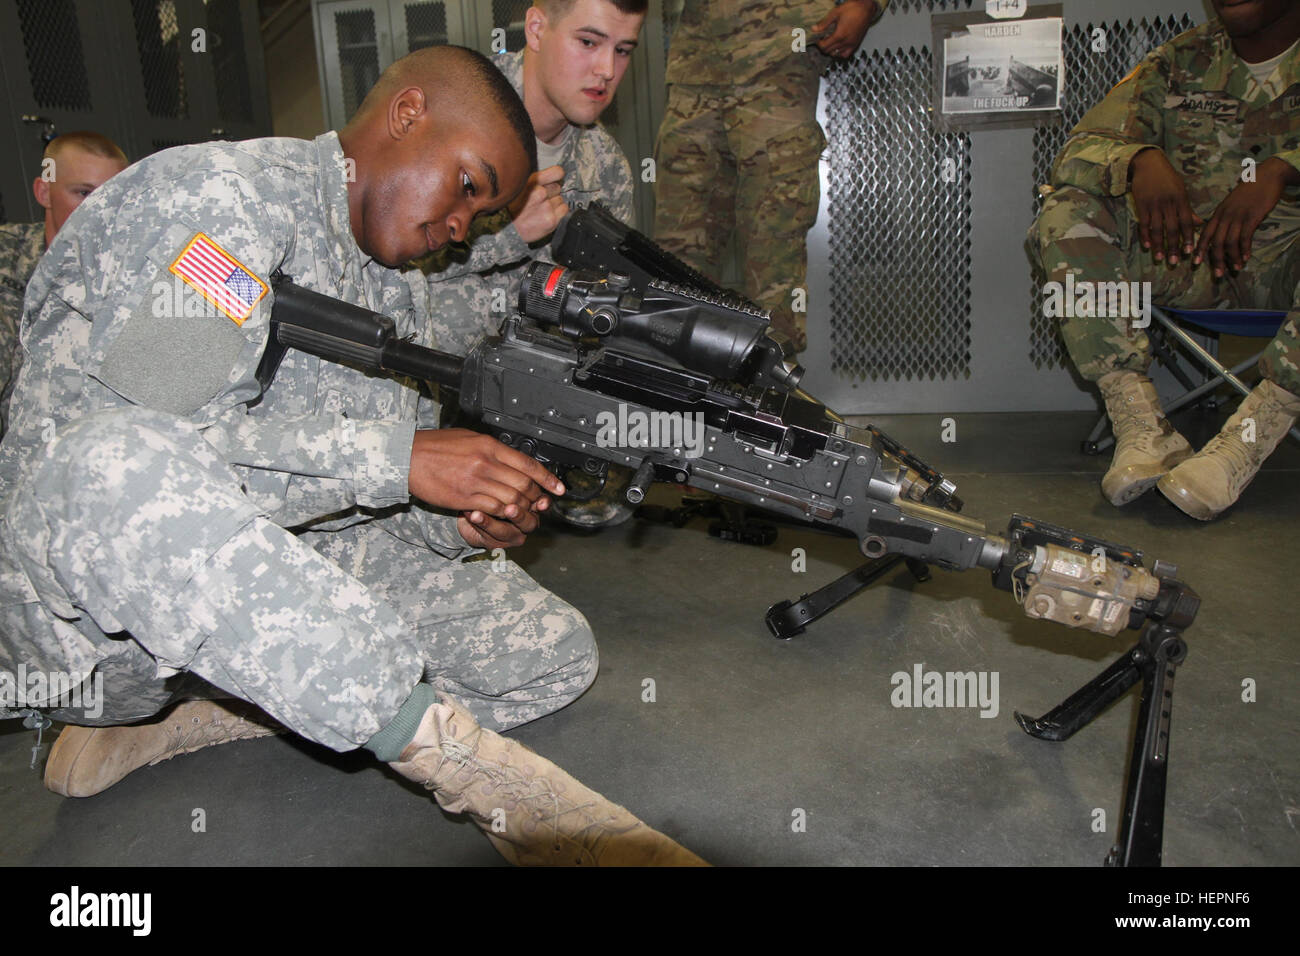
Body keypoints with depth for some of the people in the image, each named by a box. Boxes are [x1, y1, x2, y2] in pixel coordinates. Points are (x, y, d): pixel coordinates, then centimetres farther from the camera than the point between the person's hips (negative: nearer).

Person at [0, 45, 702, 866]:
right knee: (116, 466, -41)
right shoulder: (225, 191, -13)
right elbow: (142, 444, -25)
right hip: (83, 602, -6)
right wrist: (393, 457, -25)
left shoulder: (400, 292, 12)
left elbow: (374, 500, 12)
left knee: (554, 649, -4)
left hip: (280, 580, 7)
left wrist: (466, 521, -10)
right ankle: (448, 745, -30)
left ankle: (187, 720, -5)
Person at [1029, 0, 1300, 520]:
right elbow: (1078, 150, 0)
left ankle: (1249, 436, -36)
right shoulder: (1179, 62, 12)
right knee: (1066, 216, -20)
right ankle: (1142, 426, -32)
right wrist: (1140, 160, -22)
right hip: (1192, 254, 3)